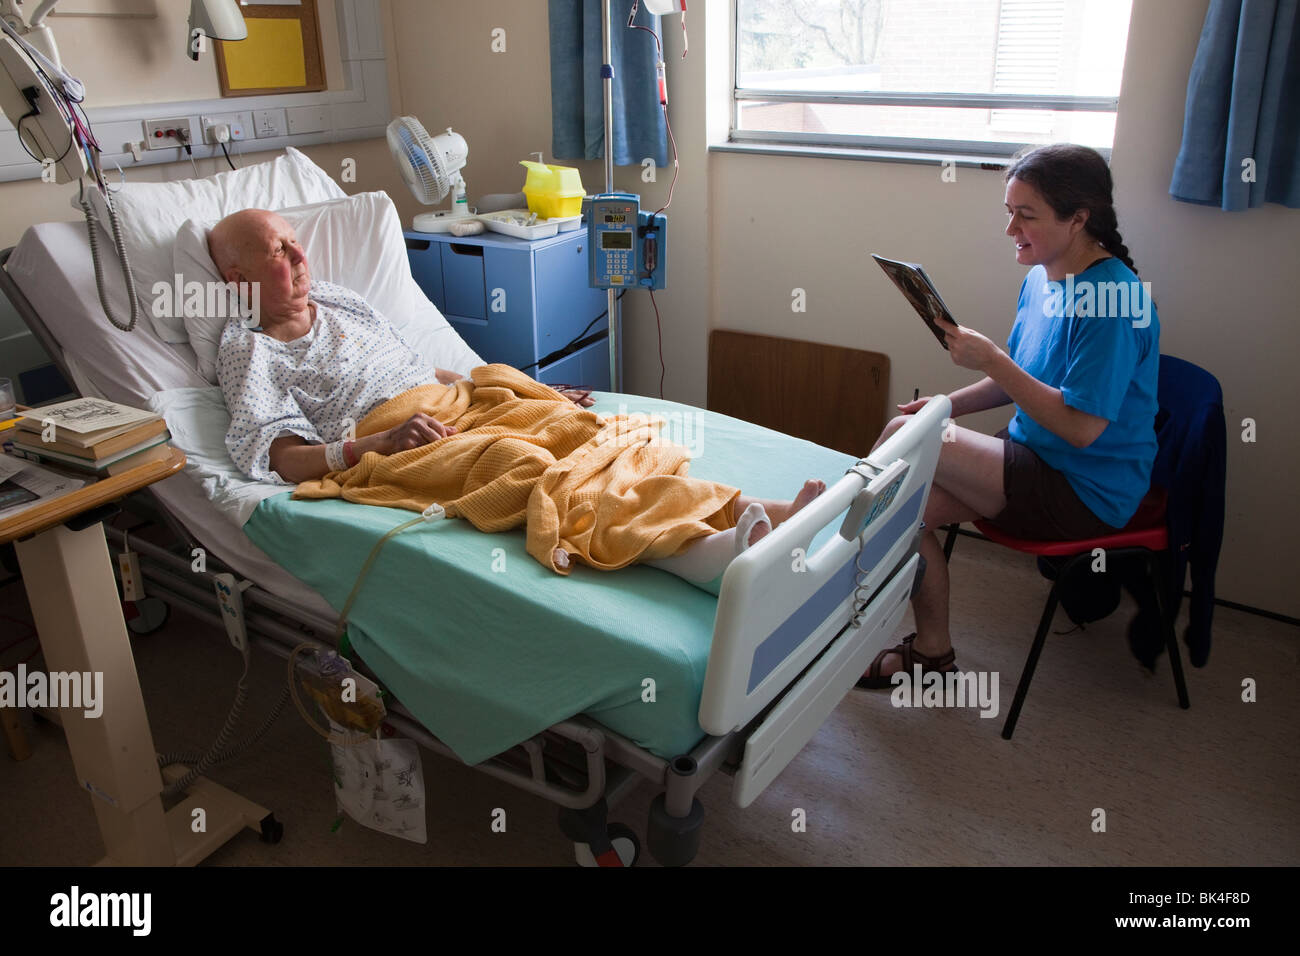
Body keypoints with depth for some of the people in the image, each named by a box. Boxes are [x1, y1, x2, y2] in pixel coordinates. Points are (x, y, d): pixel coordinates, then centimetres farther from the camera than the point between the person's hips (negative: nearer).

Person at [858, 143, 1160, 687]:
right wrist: (950, 404, 2)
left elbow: (1081, 427, -24)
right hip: (1036, 458, 8)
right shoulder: (1042, 277, 6)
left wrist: (990, 360, -25)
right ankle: (932, 650, 5)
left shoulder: (1112, 301, -21)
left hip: (1087, 494, -8)